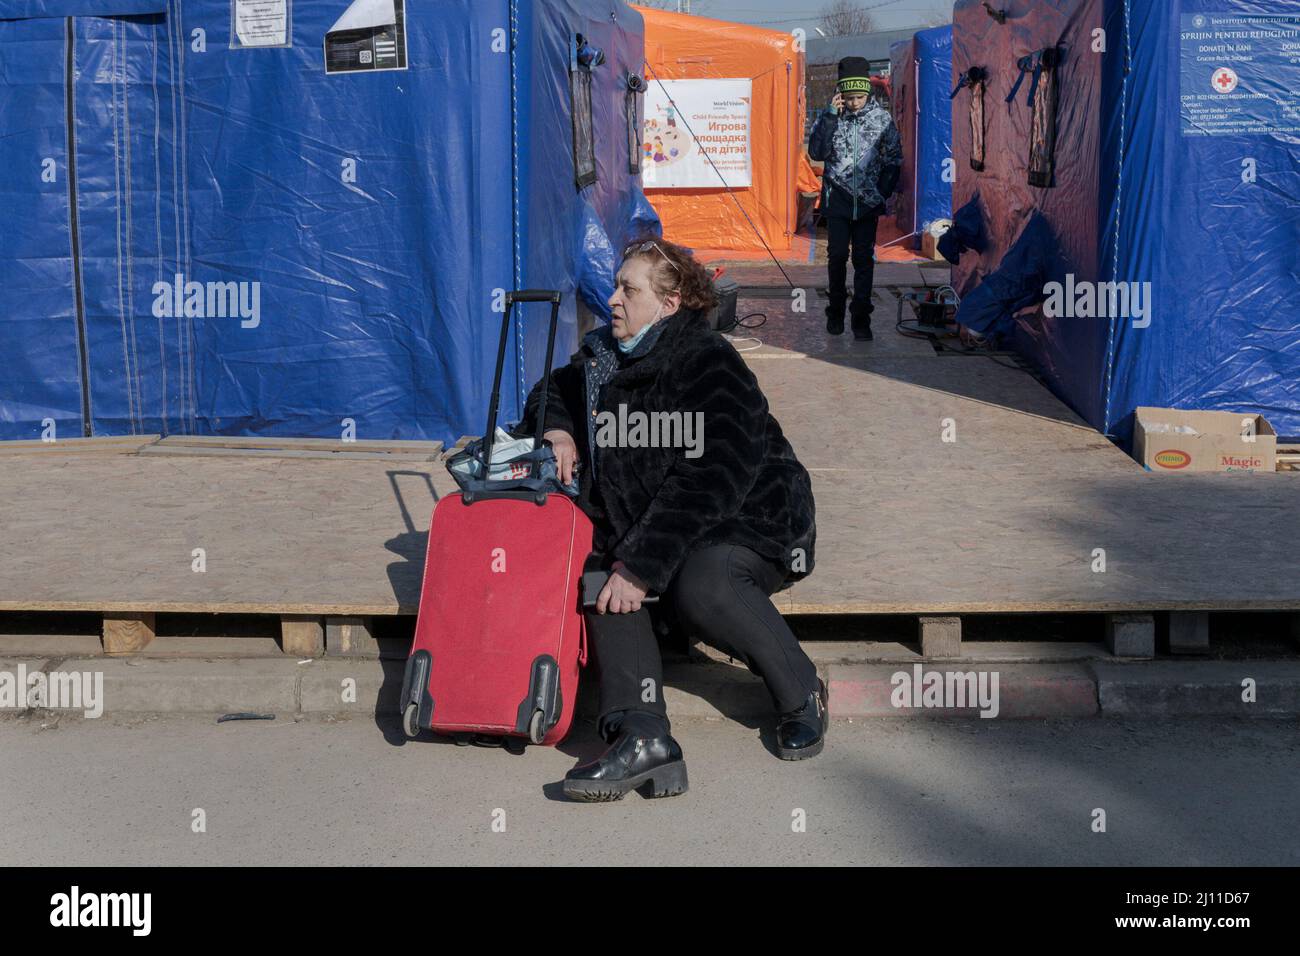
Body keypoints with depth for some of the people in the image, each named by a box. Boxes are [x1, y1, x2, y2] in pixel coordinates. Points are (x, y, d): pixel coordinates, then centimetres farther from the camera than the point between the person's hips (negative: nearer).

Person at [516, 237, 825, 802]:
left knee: (699, 585, -37)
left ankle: (802, 697, -11)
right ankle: (642, 736, -37)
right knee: (599, 576, -23)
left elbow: (704, 484, -26)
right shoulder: (604, 358, 9)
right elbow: (553, 391, 31)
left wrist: (641, 568, -31)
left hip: (751, 523, -7)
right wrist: (557, 429, 5)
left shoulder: (709, 366, -17)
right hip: (645, 529, 7)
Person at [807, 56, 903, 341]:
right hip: (838, 199, 0)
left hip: (868, 200, 0)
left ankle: (861, 317, 7)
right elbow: (816, 153, -13)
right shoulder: (831, 116, -1)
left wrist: (883, 191, 2)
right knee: (837, 255, 0)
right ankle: (836, 311, 15)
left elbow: (894, 158, 8)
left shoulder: (882, 117, 0)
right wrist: (831, 115, -18)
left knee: (864, 258, 2)